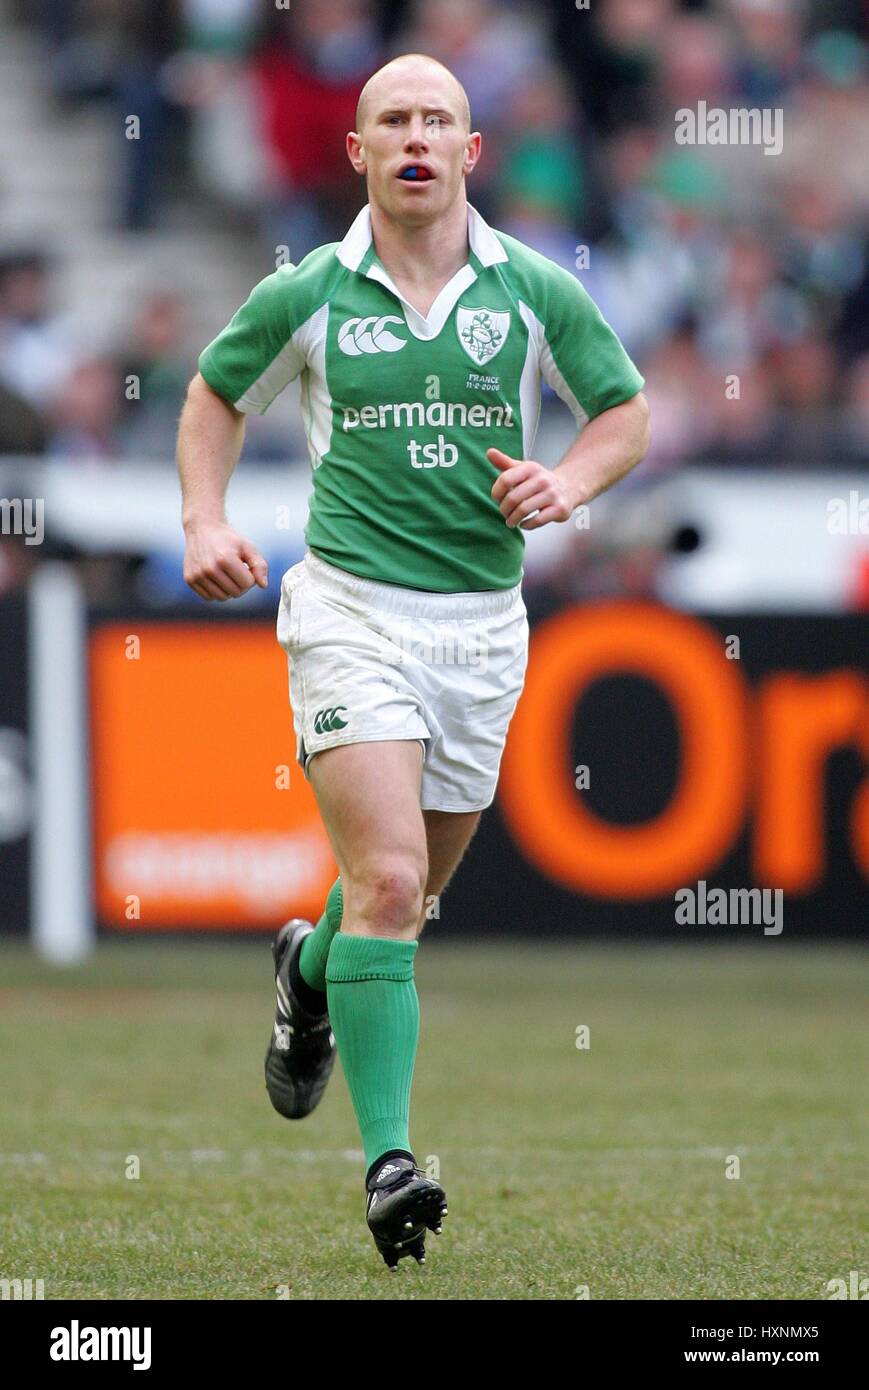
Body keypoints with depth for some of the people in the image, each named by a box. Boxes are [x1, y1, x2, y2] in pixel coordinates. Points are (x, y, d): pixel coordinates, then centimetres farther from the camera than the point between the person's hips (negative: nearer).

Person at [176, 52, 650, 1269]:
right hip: (352, 609, -3)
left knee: (411, 893, 15)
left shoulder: (535, 293, 1)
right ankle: (390, 1161, -18)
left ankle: (314, 967, 51)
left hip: (483, 620, 3)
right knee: (388, 880, -18)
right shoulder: (307, 297, -1)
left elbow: (626, 408, 12)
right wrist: (204, 521, 1)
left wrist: (567, 484, -7)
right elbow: (215, 393, 16)